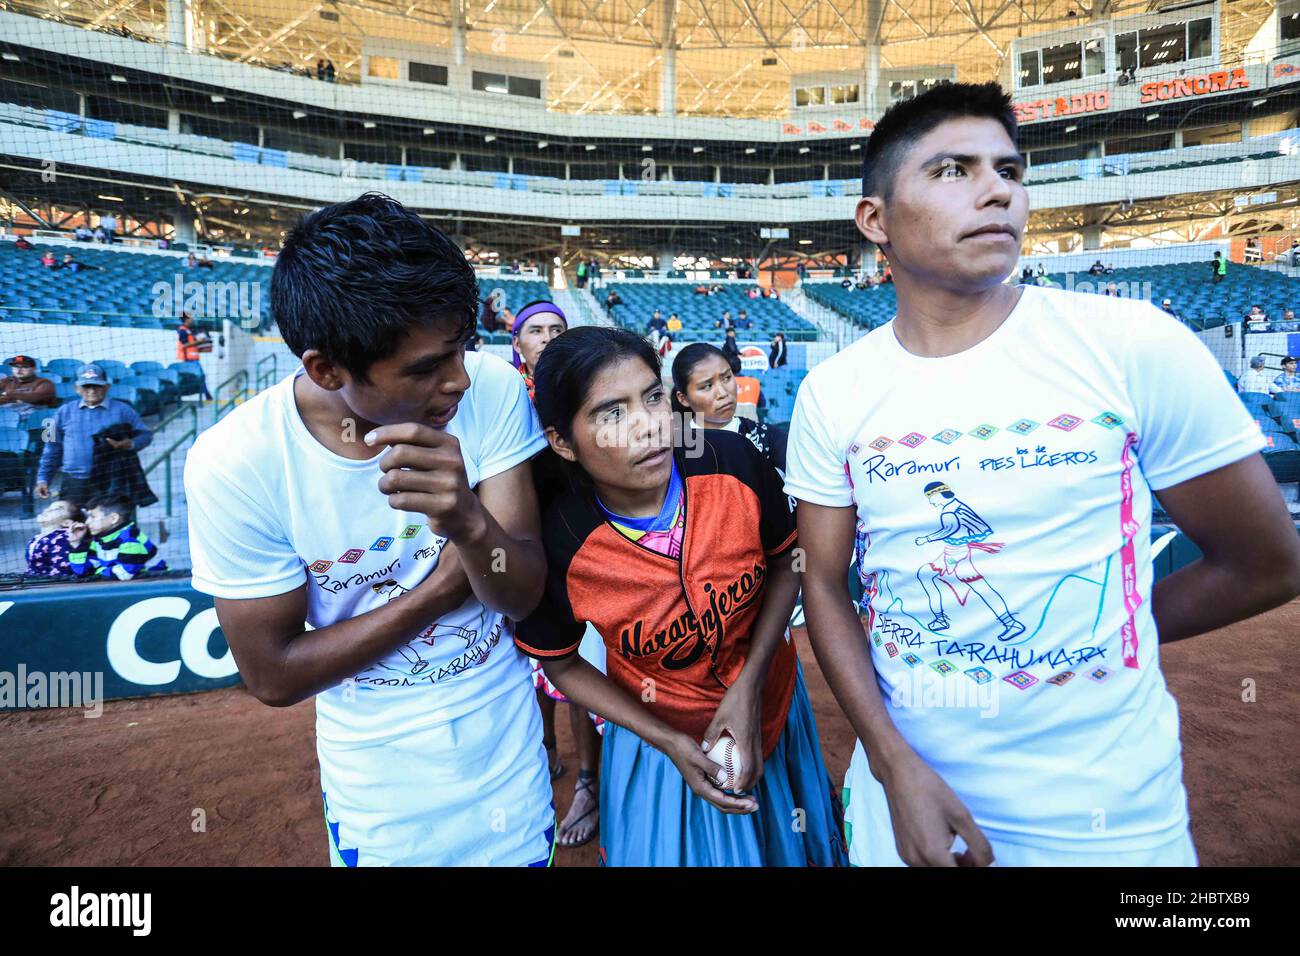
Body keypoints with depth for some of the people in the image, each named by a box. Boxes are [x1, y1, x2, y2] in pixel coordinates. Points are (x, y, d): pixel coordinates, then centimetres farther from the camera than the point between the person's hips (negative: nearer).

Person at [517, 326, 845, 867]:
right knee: (670, 849, 22)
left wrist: (749, 685, -15)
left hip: (771, 705, 3)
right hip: (657, 735, -2)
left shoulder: (734, 462, -25)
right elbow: (561, 665, -9)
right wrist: (668, 742, -15)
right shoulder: (558, 545, -28)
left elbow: (785, 561, -7)